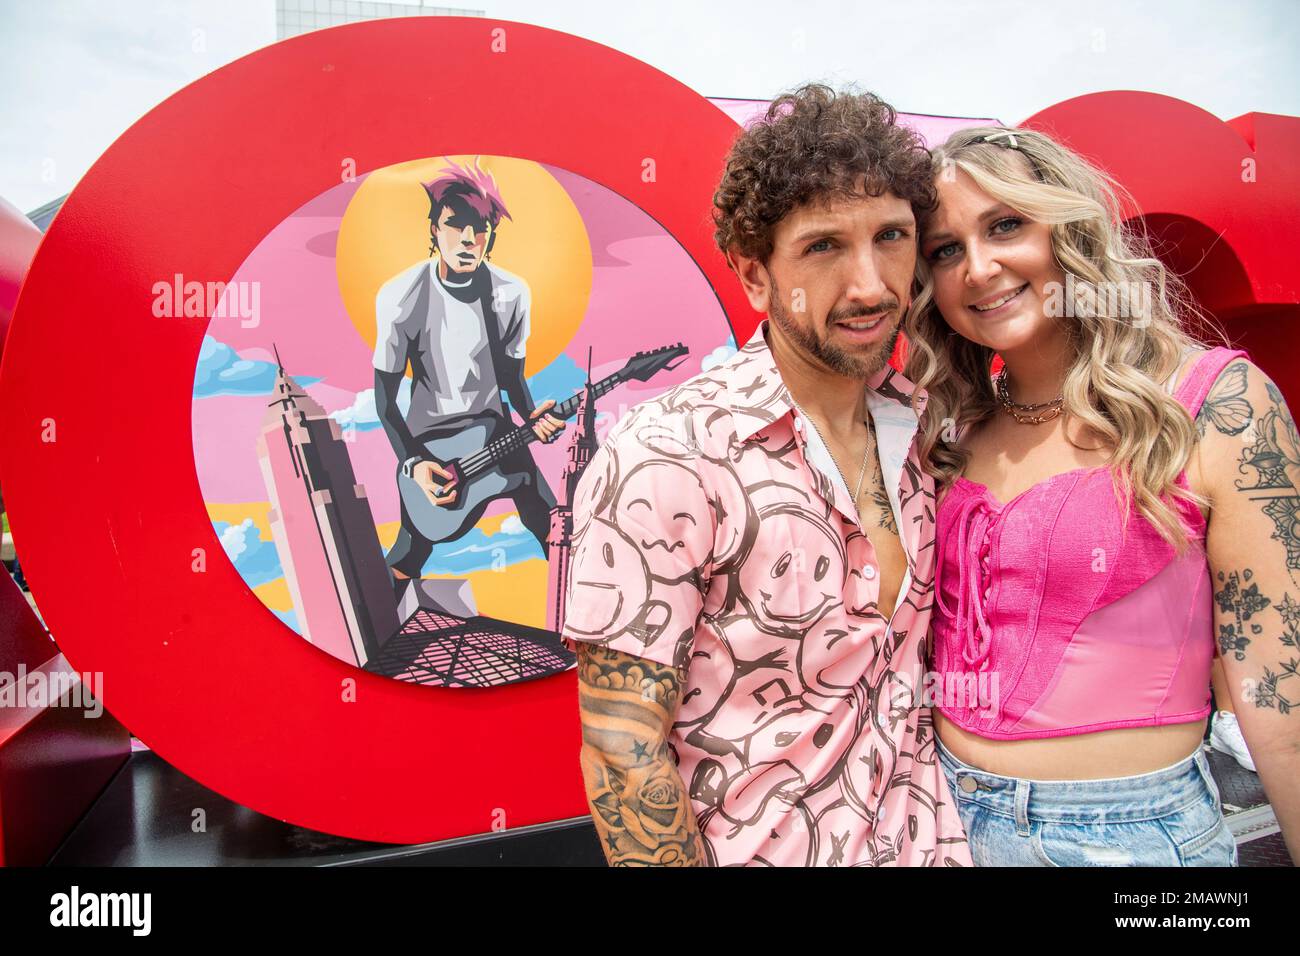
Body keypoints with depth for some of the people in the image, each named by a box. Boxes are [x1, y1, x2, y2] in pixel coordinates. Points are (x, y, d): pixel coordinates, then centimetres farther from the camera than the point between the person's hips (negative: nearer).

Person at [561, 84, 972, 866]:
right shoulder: (664, 460, -24)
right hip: (758, 848, -5)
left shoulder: (920, 428, -5)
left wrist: (942, 841, 4)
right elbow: (622, 751, -21)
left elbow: (920, 650, 8)